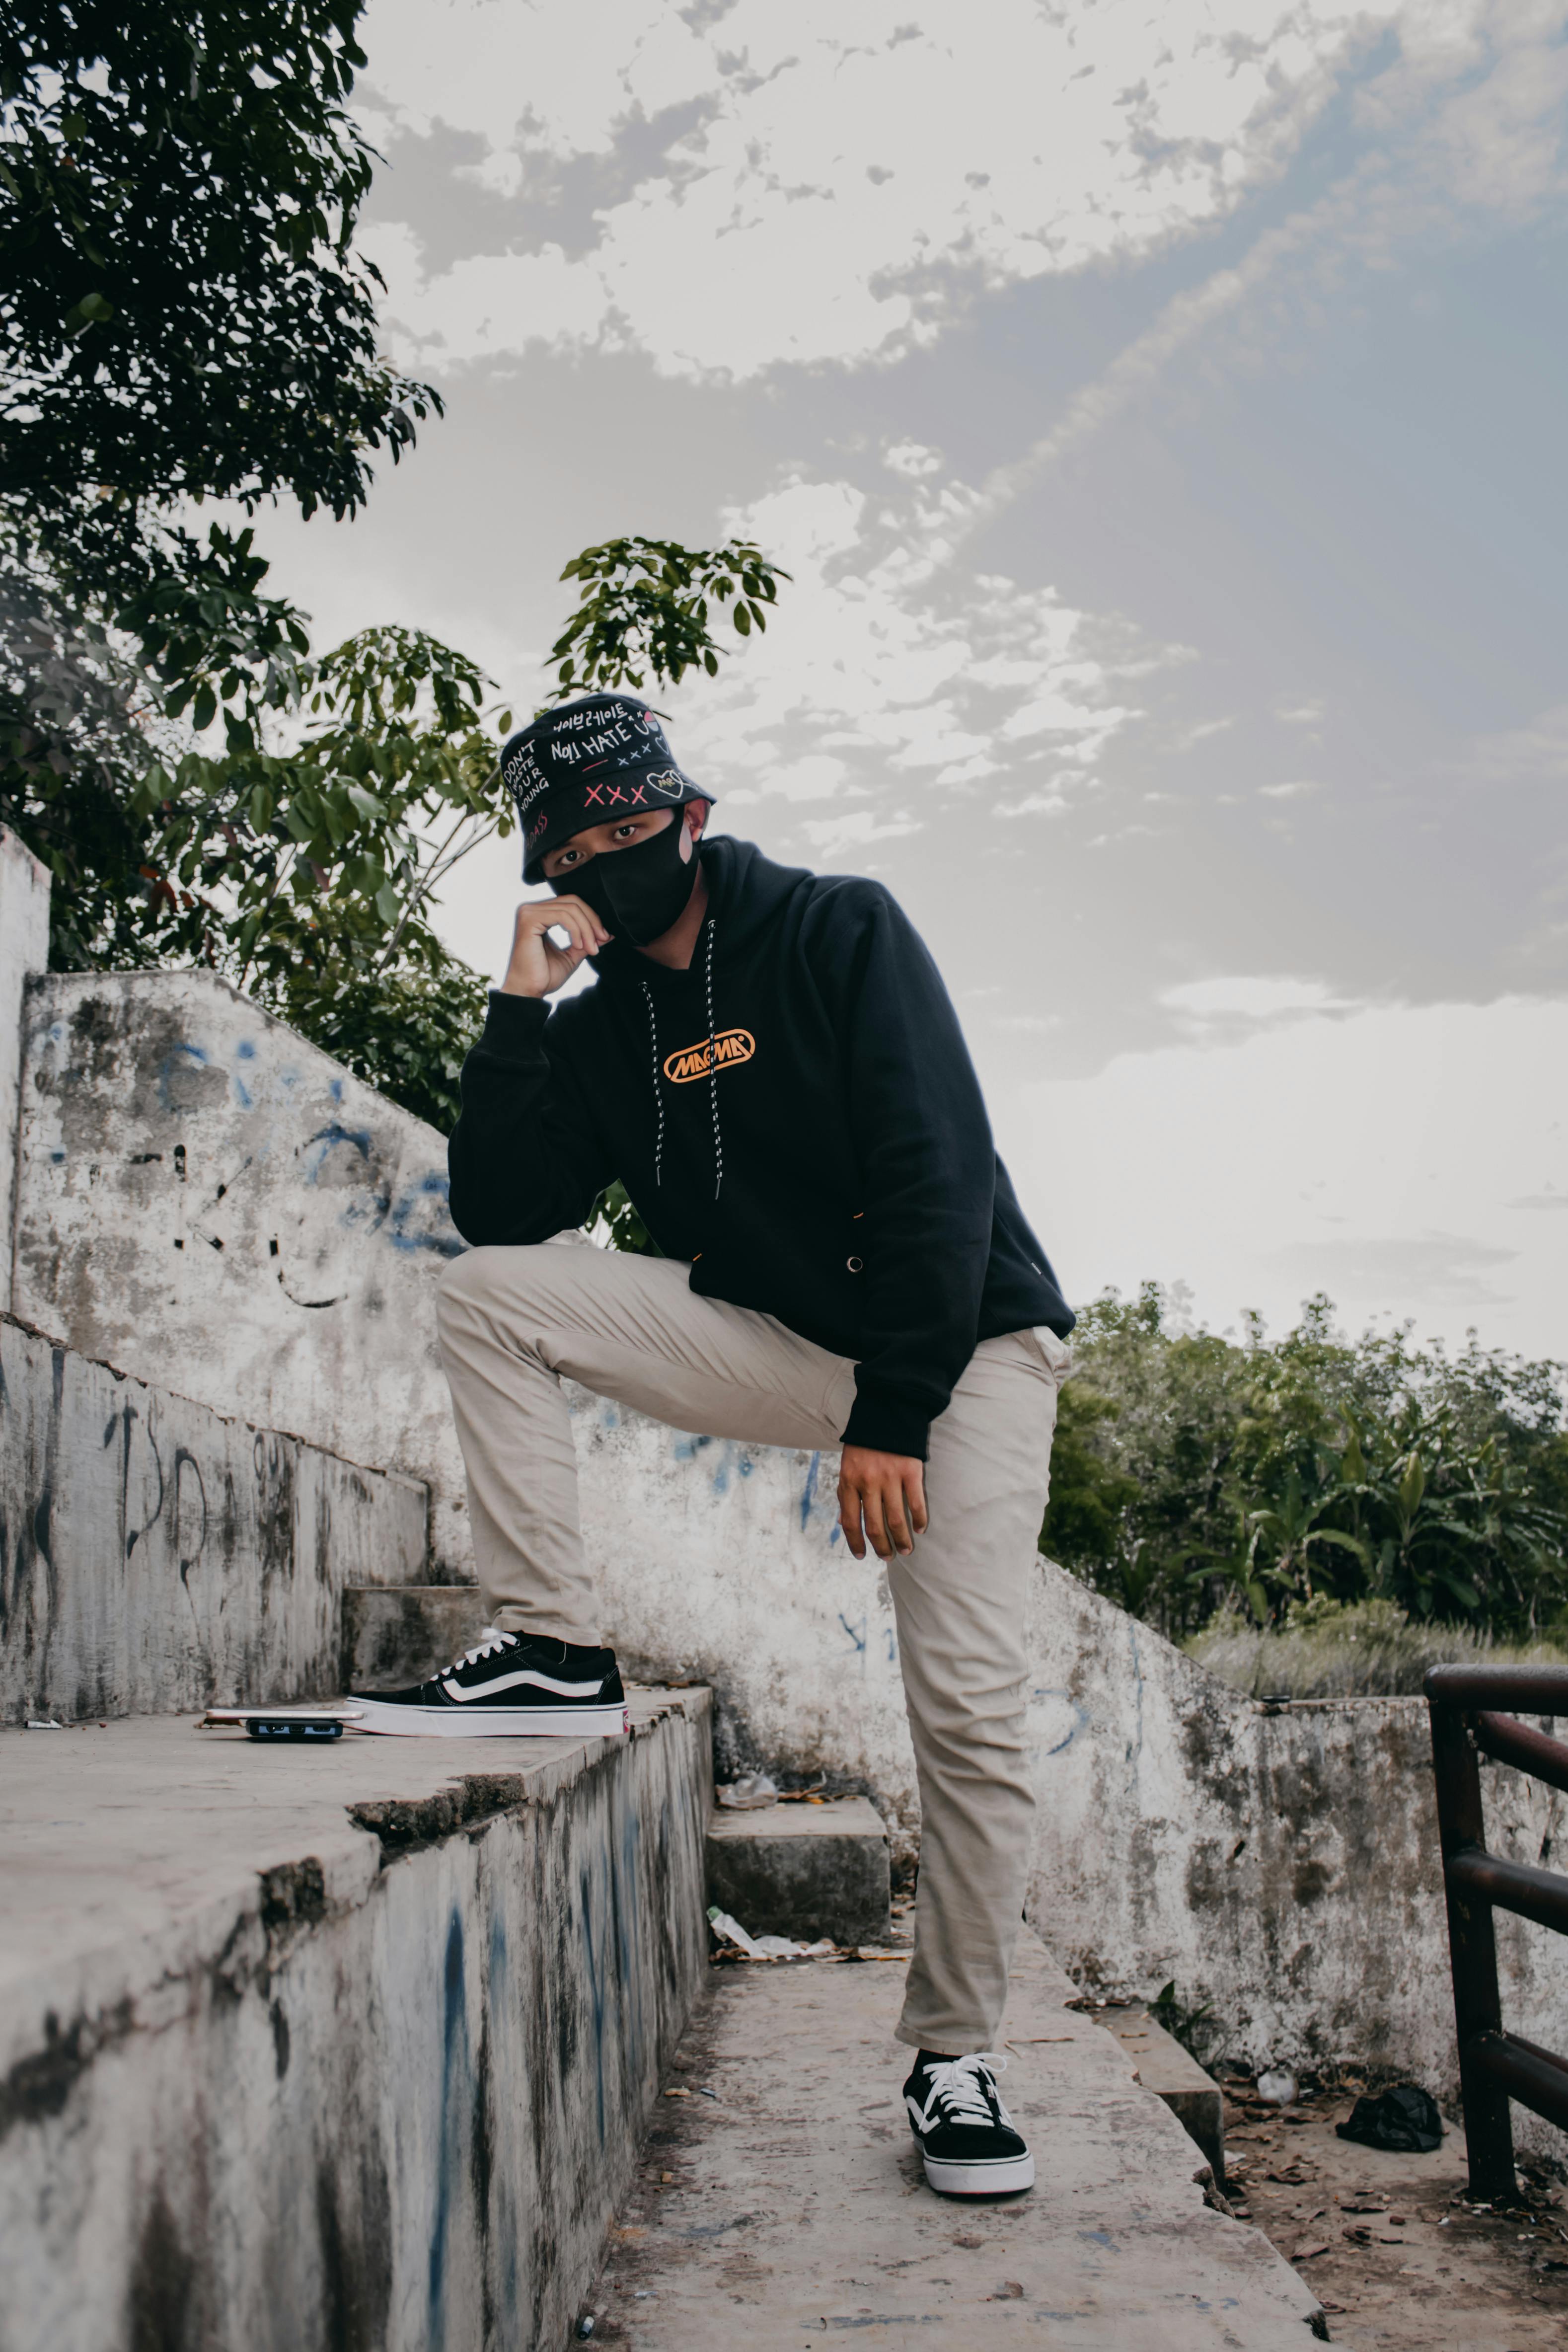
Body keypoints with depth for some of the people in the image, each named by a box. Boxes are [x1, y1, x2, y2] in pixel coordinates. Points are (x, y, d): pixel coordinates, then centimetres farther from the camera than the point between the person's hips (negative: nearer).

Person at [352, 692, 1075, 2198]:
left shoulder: (837, 931, -9)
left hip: (964, 1350, -4)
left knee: (970, 1708, -12)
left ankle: (954, 2055, 8)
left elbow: (939, 1169, -17)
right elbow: (502, 1217, -5)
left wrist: (894, 1417, -21)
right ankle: (554, 1651, -9)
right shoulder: (599, 1029, 6)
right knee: (485, 1296, -11)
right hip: (781, 1343, 4)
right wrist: (521, 1004, -11)